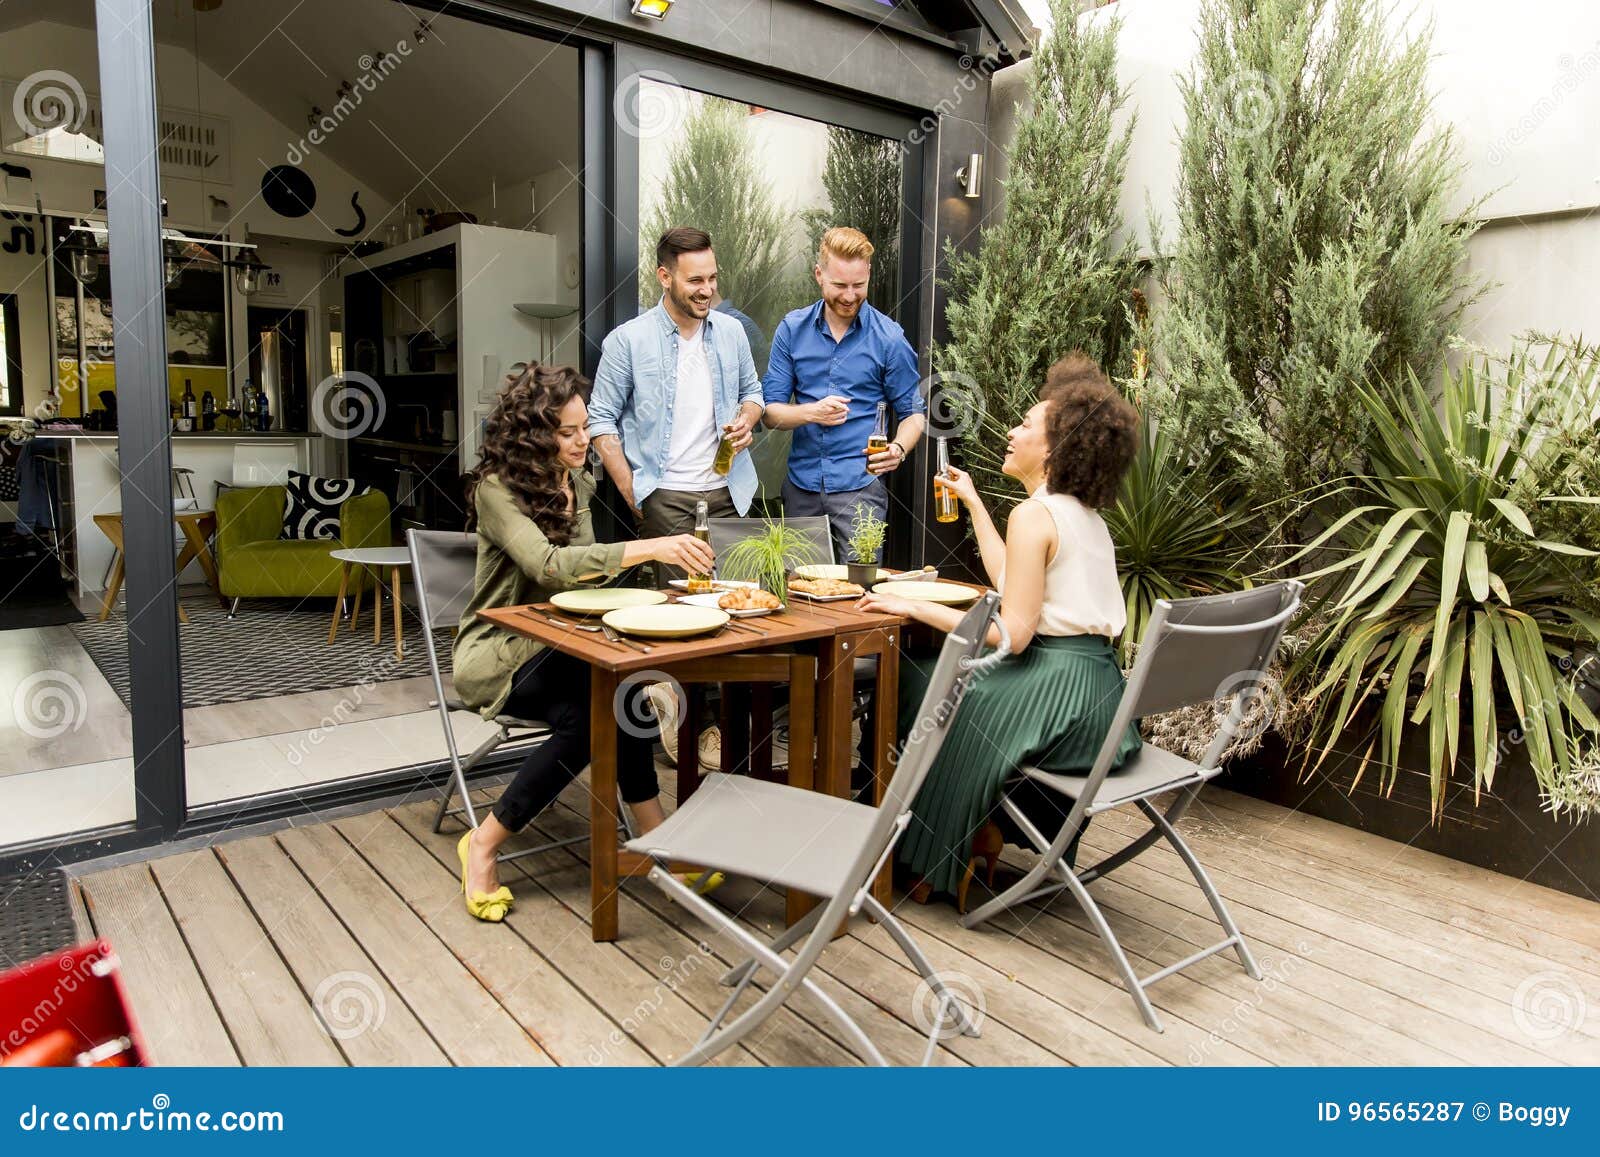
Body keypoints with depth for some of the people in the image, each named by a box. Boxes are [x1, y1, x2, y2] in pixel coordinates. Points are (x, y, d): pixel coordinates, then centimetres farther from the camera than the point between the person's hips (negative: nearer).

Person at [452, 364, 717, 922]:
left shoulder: (576, 485, 9)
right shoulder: (497, 488, -14)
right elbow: (546, 563, -31)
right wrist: (647, 549, -38)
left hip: (557, 647, 6)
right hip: (498, 654, -6)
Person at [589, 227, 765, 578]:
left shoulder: (732, 331, 8)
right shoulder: (627, 340, -4)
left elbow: (751, 391, 22)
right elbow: (601, 419, -2)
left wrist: (746, 422, -2)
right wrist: (630, 491, -8)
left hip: (728, 494, 4)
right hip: (664, 496, -4)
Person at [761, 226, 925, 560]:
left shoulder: (889, 337, -3)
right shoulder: (792, 329, 3)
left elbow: (913, 413, 3)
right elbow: (770, 412, 3)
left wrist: (898, 449, -18)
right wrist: (812, 412, -18)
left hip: (860, 486, -3)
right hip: (801, 485, 3)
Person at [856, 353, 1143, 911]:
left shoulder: (1036, 514, -16)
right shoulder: (1085, 514, 13)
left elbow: (1012, 632, -21)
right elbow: (1013, 583, 22)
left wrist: (916, 608, -15)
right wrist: (973, 502, 29)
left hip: (1059, 690, -10)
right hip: (1096, 692, 10)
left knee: (913, 687, 9)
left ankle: (945, 858, 26)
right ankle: (987, 828, 31)